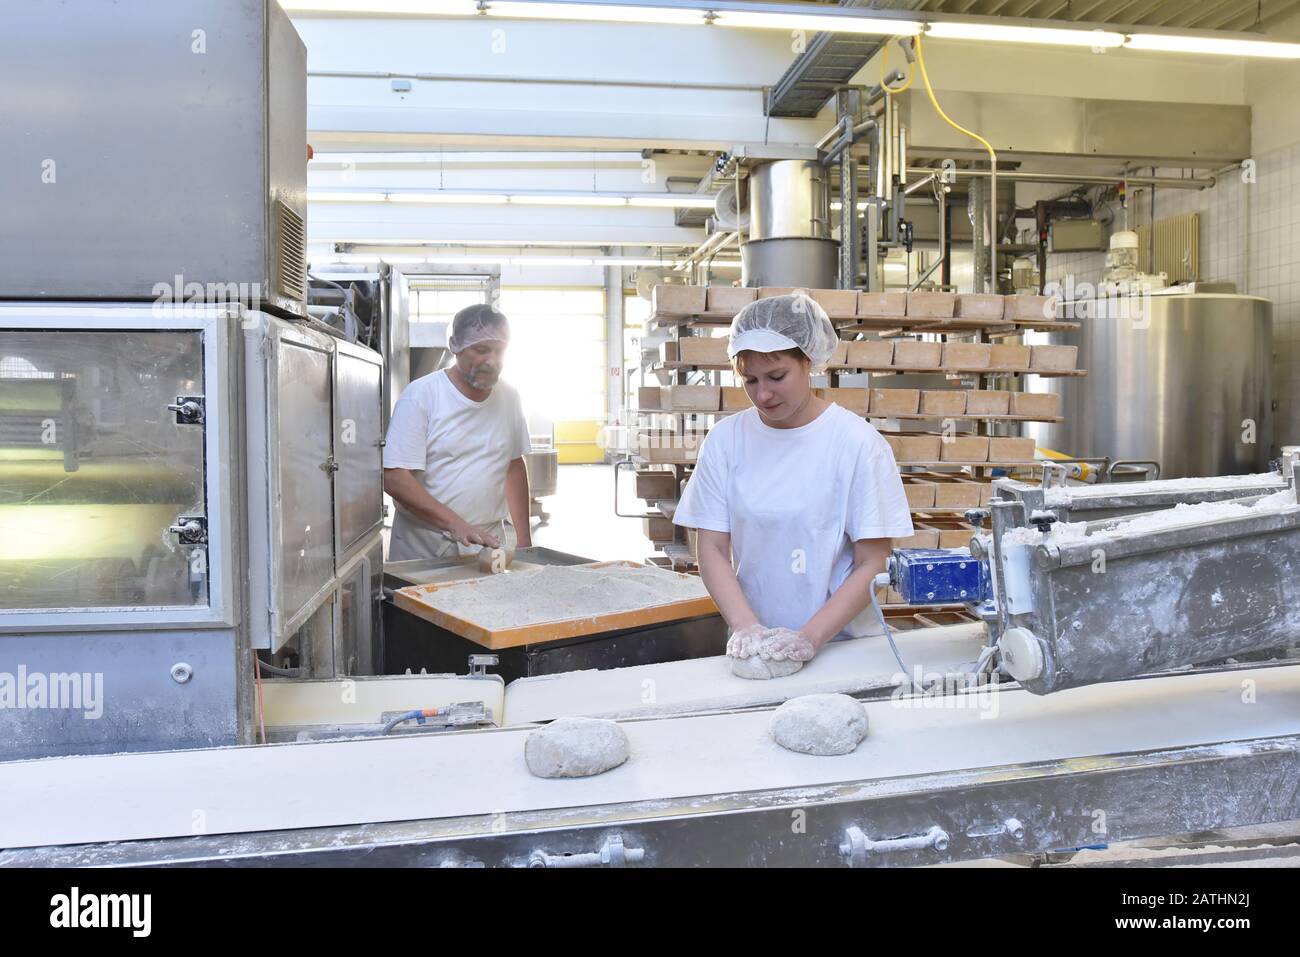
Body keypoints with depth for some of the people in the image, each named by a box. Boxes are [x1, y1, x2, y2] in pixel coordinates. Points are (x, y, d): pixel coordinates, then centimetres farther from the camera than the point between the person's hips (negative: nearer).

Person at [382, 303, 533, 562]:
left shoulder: (509, 397, 5)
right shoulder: (420, 395, -11)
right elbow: (394, 478, -17)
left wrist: (524, 540, 10)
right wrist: (456, 524, -27)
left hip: (489, 544, 4)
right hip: (422, 549, -4)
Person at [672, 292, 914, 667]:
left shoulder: (858, 442, -5)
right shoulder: (725, 439, 2)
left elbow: (871, 565, -4)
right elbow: (713, 550, 2)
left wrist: (810, 637, -14)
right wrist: (746, 626, -12)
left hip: (843, 642, -2)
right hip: (755, 647, 2)